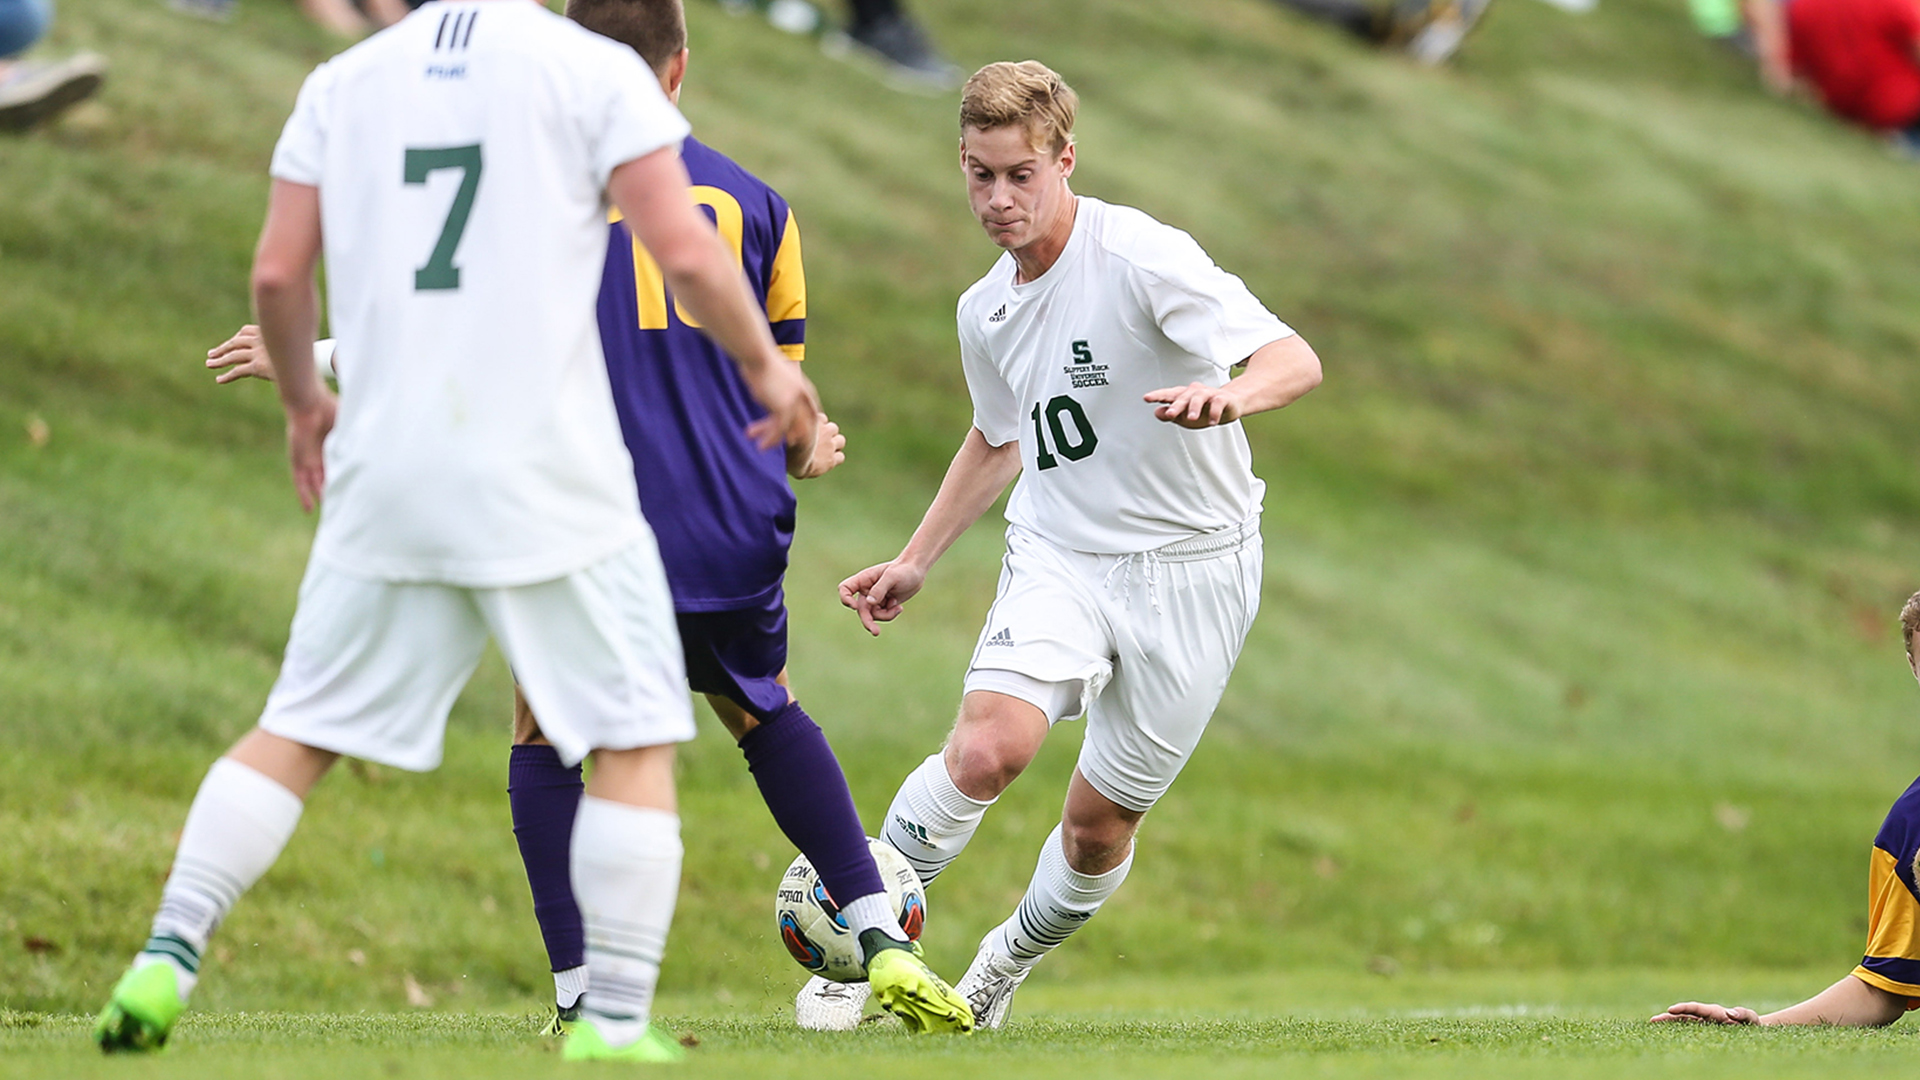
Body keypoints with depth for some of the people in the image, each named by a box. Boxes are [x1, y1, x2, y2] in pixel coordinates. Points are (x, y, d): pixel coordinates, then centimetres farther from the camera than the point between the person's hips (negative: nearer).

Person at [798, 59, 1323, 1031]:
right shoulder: (985, 311, 4)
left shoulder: (1144, 258, -18)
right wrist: (915, 562, 23)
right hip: (1060, 557, 3)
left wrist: (1227, 395, -48)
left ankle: (1006, 966, 35)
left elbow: (1294, 361, -26)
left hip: (1192, 568, -3)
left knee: (1099, 826, 5)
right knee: (985, 750, -24)